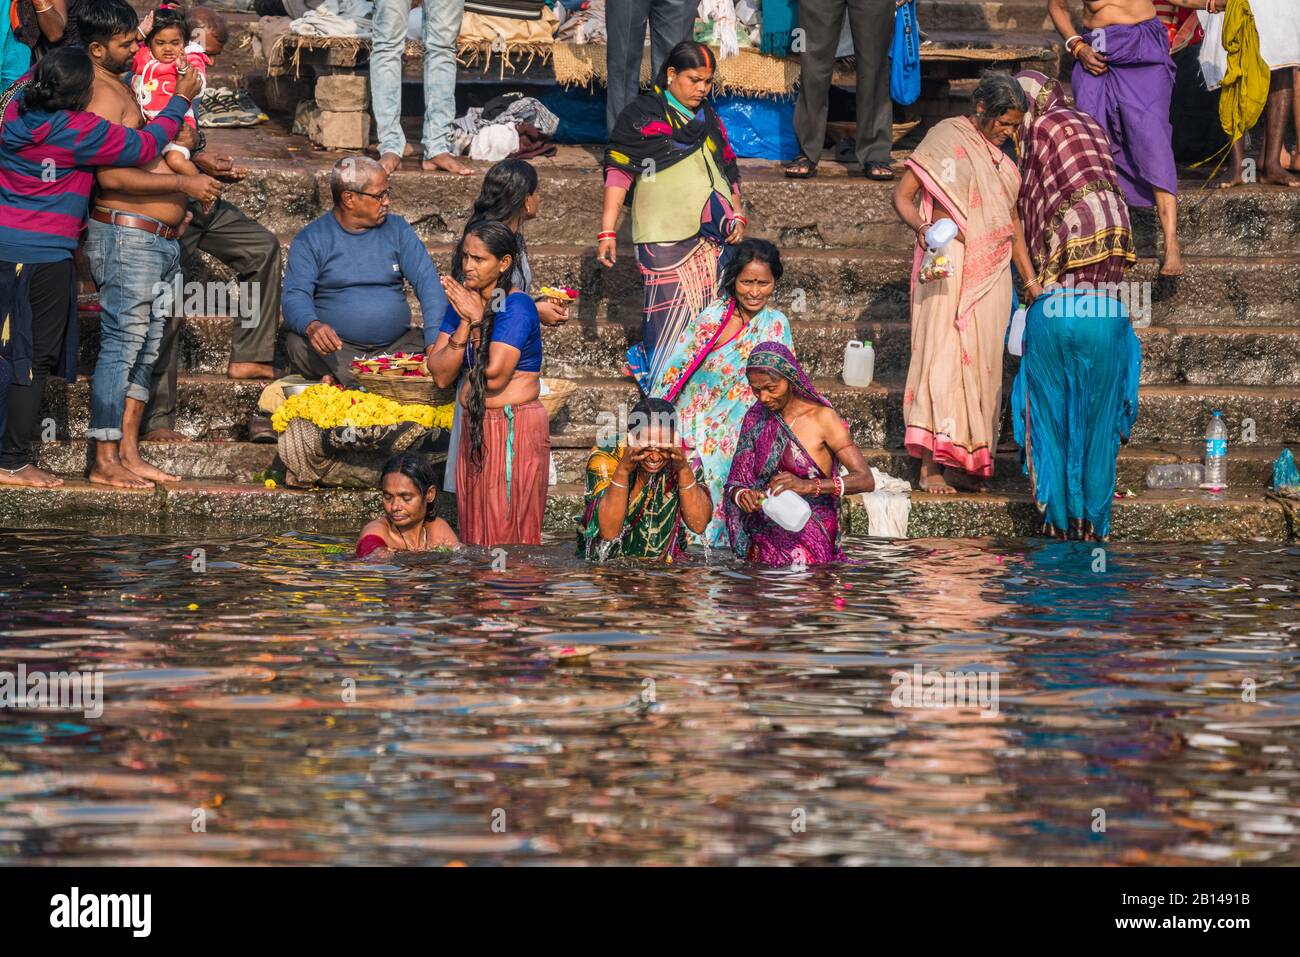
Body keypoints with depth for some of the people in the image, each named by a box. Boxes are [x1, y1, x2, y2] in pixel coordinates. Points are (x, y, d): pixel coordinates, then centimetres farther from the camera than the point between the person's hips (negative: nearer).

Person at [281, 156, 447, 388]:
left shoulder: (397, 230, 11)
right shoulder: (311, 240, 2)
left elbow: (427, 281, 1)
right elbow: (296, 296, -10)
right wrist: (312, 325, -35)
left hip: (395, 345, 3)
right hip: (336, 348, -3)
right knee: (297, 344, -31)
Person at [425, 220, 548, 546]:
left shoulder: (517, 306, -13)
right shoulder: (463, 302, 7)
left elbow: (494, 375, -24)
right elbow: (441, 375, 0)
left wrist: (477, 320, -14)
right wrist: (464, 324, -11)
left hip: (513, 430, -7)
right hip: (476, 429, 7)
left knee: (506, 531, -2)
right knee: (475, 531, 10)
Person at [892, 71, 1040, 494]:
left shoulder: (1001, 157, 18)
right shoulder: (948, 138, -2)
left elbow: (1012, 219, 24)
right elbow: (903, 194, -6)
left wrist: (1031, 280, 21)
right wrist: (921, 226, -26)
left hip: (992, 270, 7)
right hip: (950, 264, -7)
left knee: (982, 361, 4)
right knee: (942, 353, -11)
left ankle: (965, 462, 8)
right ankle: (930, 465, -13)